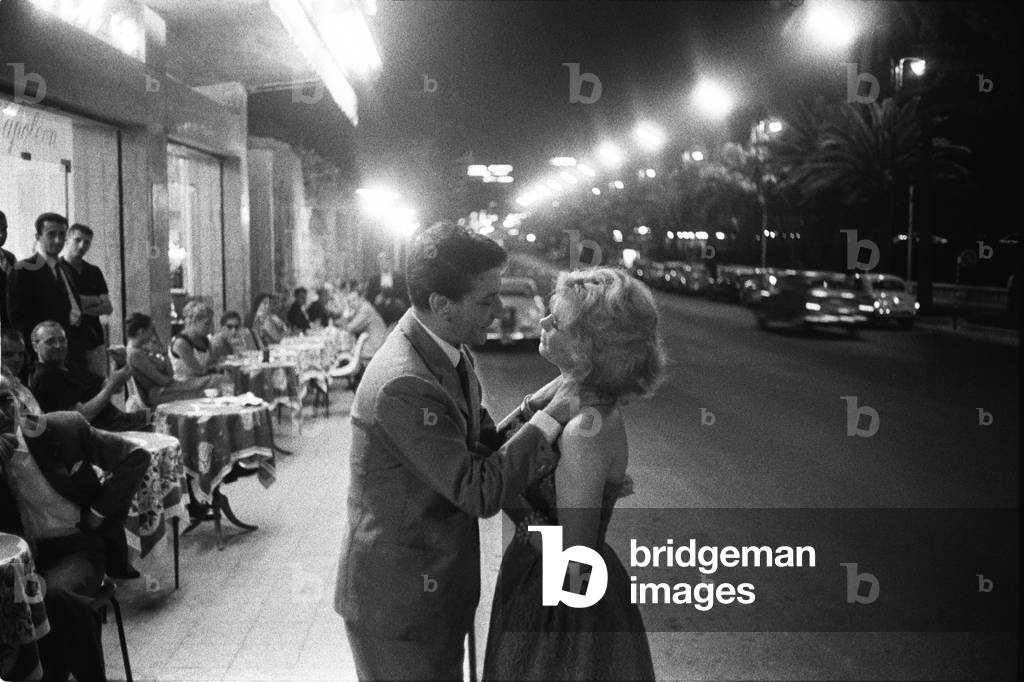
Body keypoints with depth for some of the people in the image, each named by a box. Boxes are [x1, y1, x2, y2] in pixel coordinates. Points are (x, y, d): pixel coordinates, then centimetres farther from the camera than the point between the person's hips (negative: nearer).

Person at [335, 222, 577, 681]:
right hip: (399, 599, -9)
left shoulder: (450, 353, 2)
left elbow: (479, 449, 7)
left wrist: (532, 410, -7)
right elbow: (479, 492, -25)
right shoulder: (404, 385, -29)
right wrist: (549, 419, -19)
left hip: (433, 586, 9)